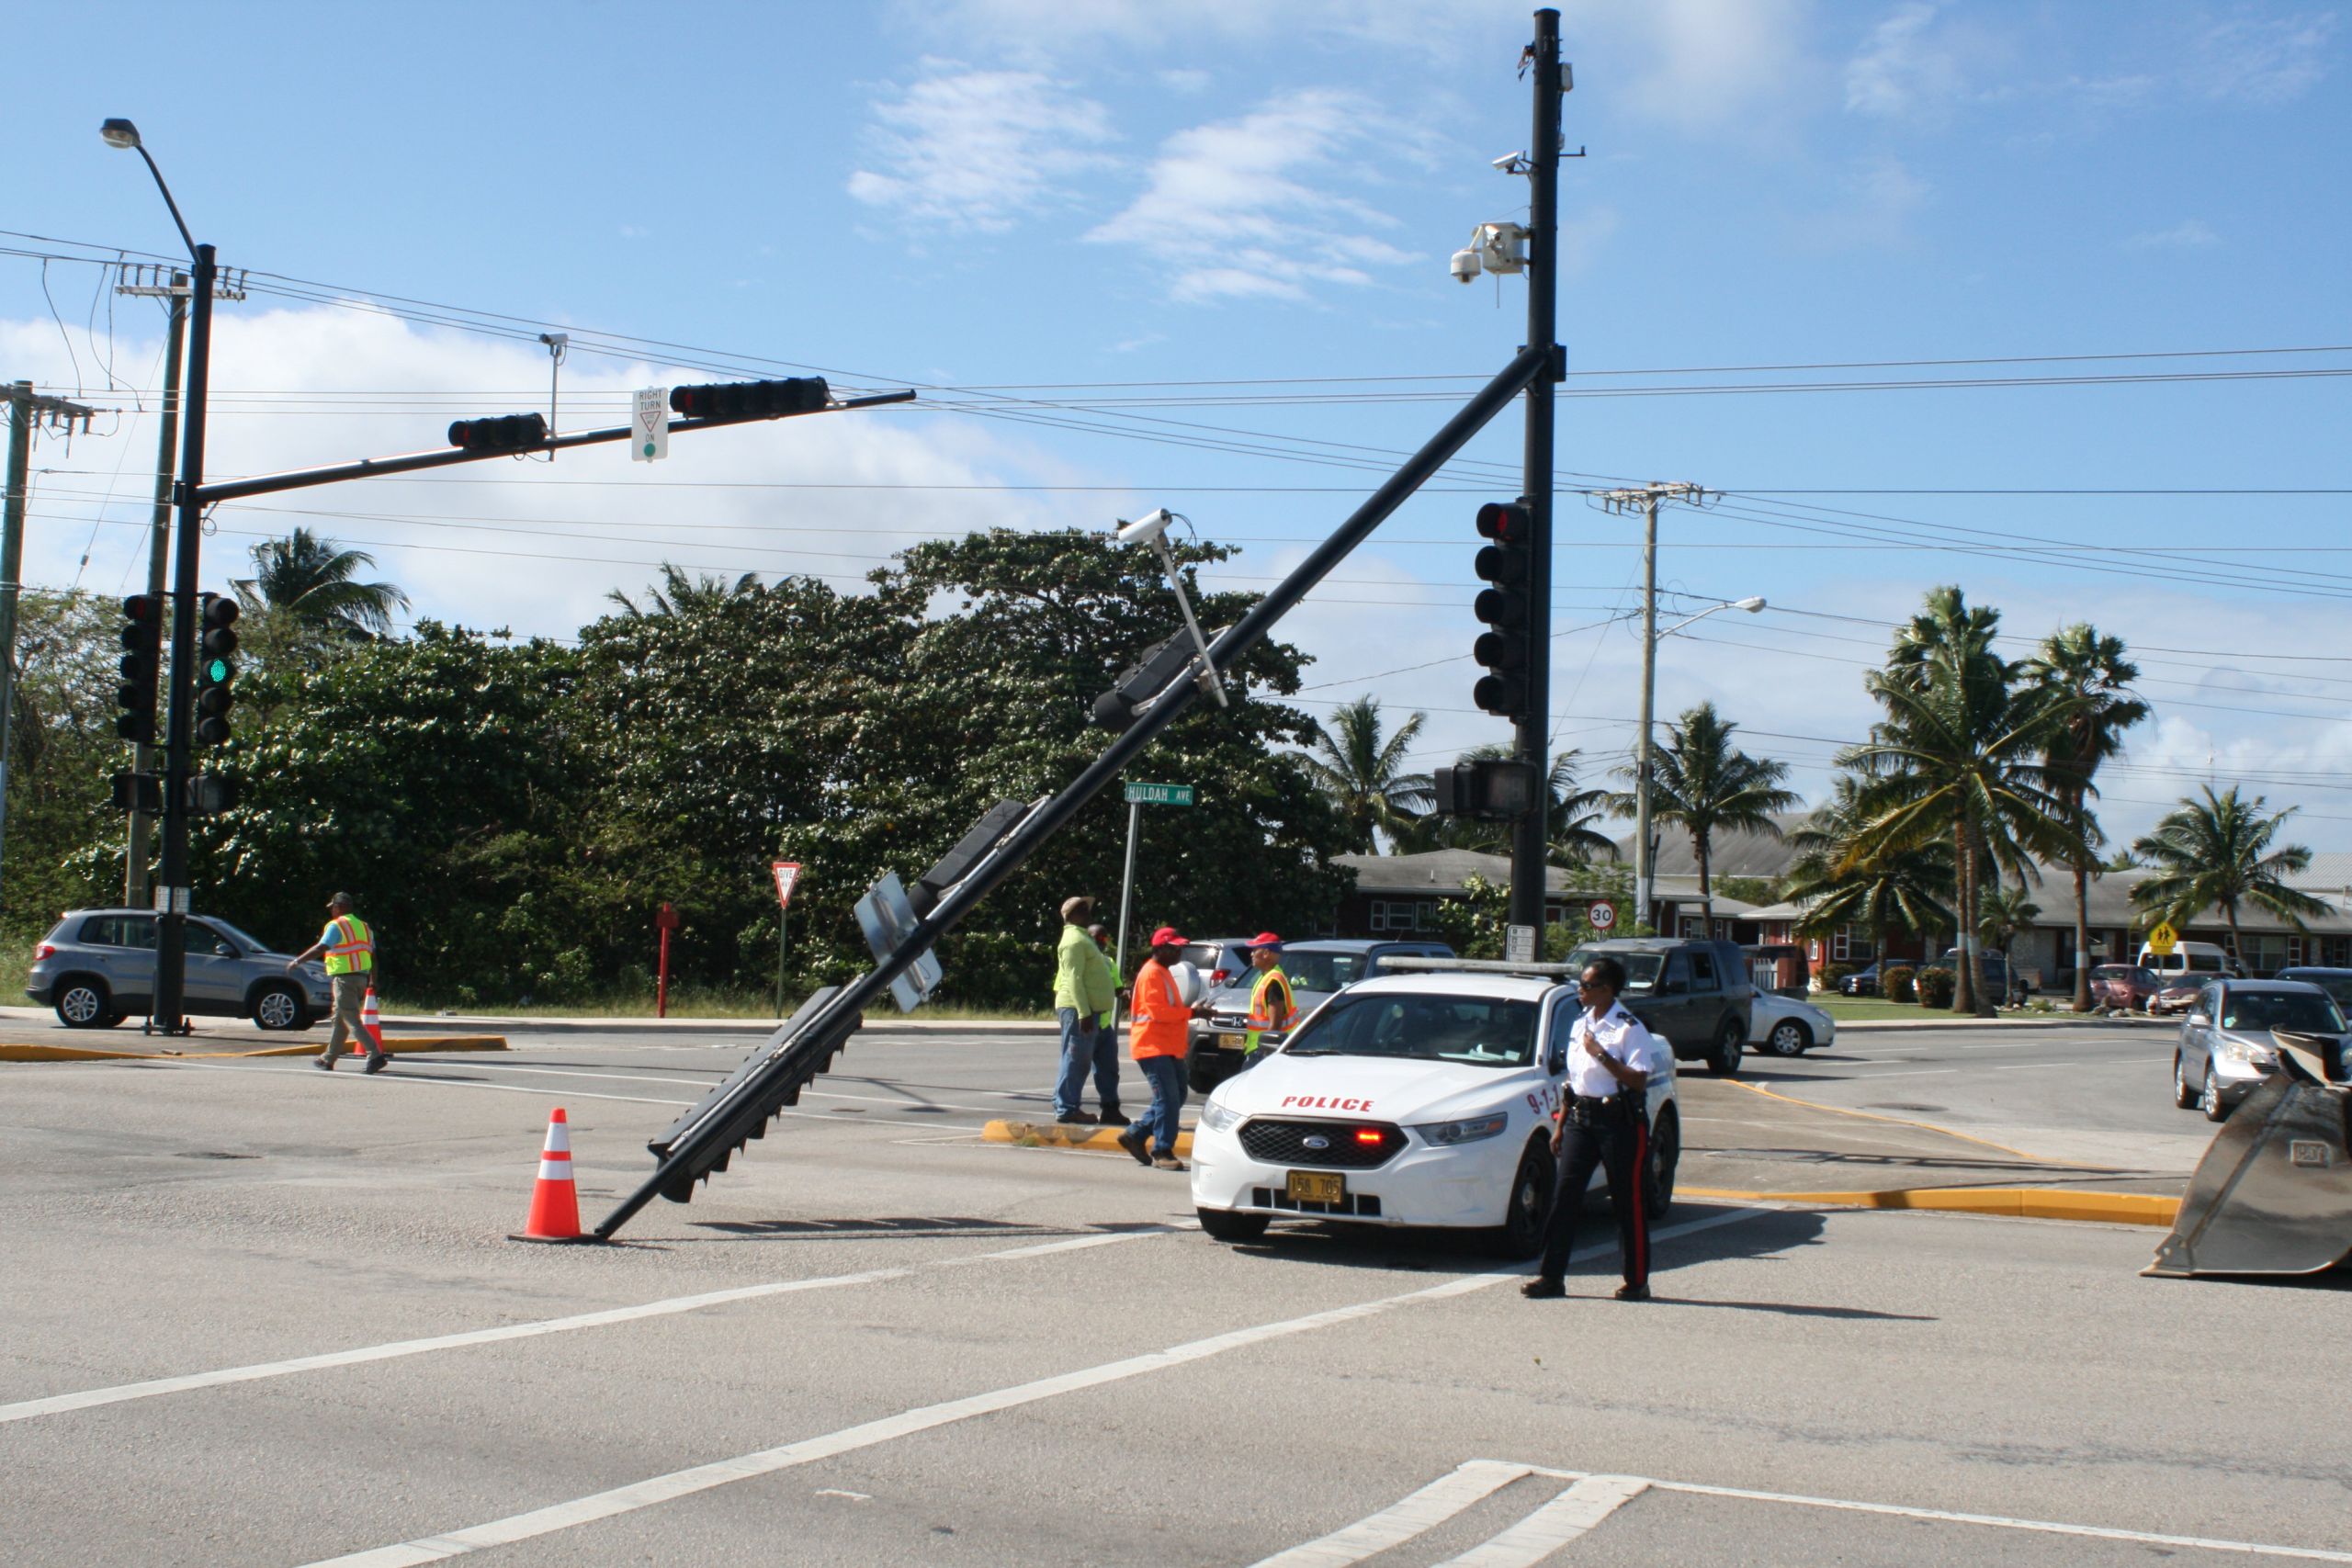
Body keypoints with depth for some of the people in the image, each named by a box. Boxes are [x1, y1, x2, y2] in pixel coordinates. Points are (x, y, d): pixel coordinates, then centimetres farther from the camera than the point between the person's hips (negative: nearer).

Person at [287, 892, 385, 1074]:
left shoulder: (337, 926, -7)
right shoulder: (363, 926, 16)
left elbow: (320, 948, -16)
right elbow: (373, 956, 14)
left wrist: (297, 961, -8)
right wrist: (373, 981, 17)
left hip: (344, 978, -8)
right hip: (362, 977, 8)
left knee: (352, 1021, -9)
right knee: (339, 1020, 17)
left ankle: (376, 1055, -22)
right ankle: (328, 1060, 23)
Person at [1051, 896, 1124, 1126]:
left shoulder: (1081, 938, 21)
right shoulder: (1074, 940, -12)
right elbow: (1074, 979, -20)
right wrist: (1084, 1012, -24)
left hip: (1091, 1010, 11)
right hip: (1079, 1010, -11)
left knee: (1107, 1061, 10)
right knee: (1077, 1060, -7)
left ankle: (1110, 1109, 13)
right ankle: (1067, 1109, -2)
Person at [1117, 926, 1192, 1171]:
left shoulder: (1163, 972, 20)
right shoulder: (1151, 973, -13)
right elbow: (1158, 1012, -21)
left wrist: (1189, 1012, 15)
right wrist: (1191, 1012, -19)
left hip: (1169, 1047, 10)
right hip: (1153, 1047, -10)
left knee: (1174, 1098, 11)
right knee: (1168, 1099, -13)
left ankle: (1135, 1136, 18)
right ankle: (1163, 1152, -9)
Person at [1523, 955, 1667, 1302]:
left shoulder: (1629, 1028, -9)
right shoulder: (1580, 1025, 13)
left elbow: (1638, 1081, -17)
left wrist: (1601, 1054, -21)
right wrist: (1560, 1125, 17)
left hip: (1620, 1120, -6)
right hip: (1581, 1117, 7)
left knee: (1629, 1201, 1)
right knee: (1564, 1195, 0)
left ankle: (1637, 1281, 10)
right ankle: (1551, 1276, 2)